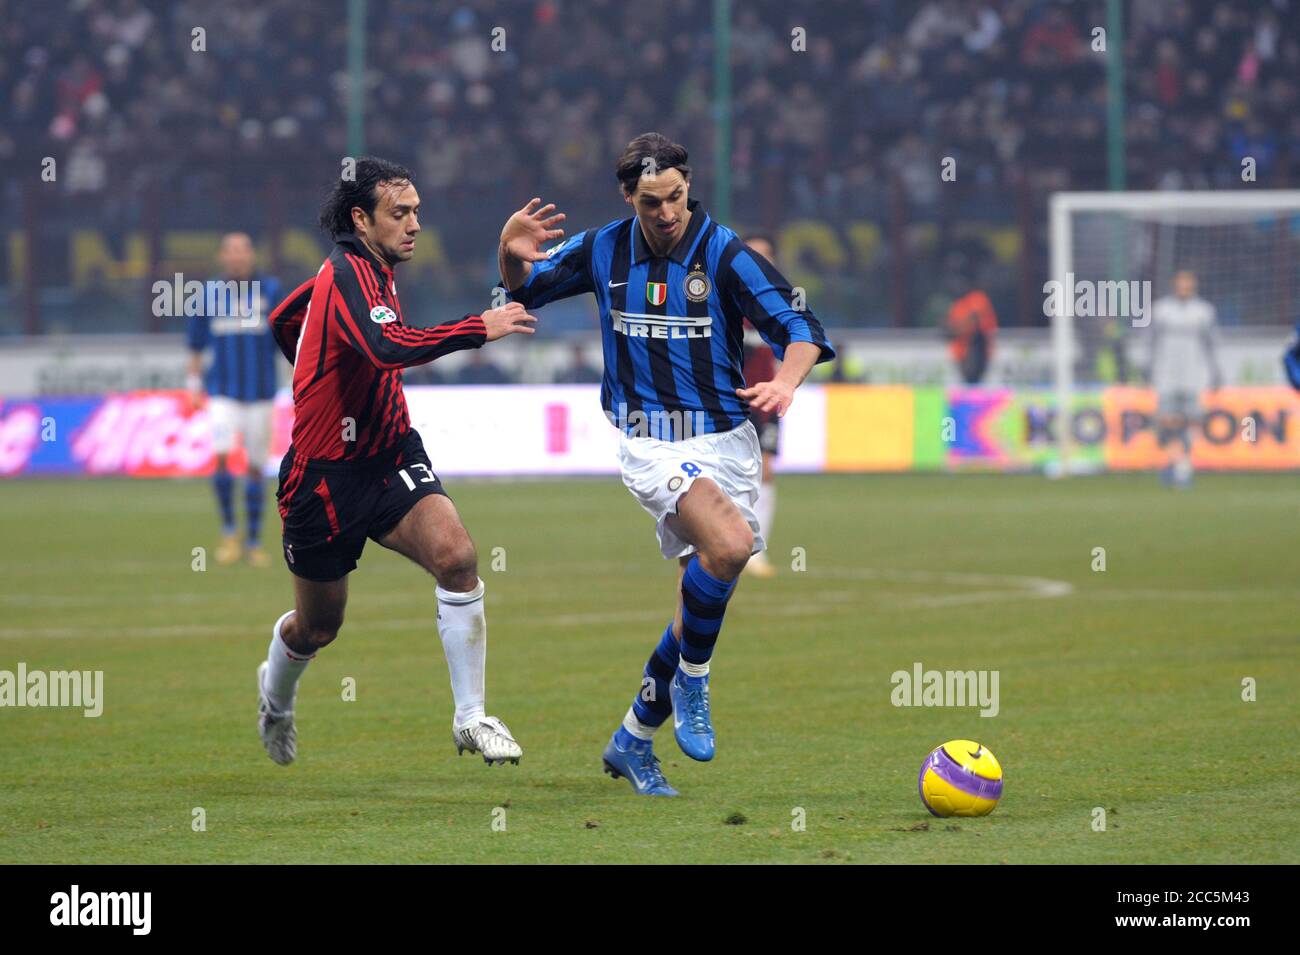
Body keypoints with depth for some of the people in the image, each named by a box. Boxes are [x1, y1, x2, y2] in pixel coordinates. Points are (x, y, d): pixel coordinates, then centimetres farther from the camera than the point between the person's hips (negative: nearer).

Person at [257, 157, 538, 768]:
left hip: (389, 457, 7)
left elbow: (283, 321, 25)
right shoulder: (349, 276, -20)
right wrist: (477, 329, -38)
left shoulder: (365, 271, 9)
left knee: (456, 556, -20)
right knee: (317, 628, 11)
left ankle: (470, 717, -14)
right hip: (326, 478, -7)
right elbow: (386, 349, -41)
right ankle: (276, 695, 46)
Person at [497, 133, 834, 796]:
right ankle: (691, 682, -8)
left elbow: (799, 326, -12)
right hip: (649, 443, -2)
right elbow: (525, 287, 15)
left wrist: (785, 381, -33)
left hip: (725, 439, 2)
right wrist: (512, 254, -9)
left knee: (706, 602, 7)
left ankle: (633, 739, 25)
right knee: (729, 546, -29)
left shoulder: (723, 254, -7)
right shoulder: (604, 251, 0)